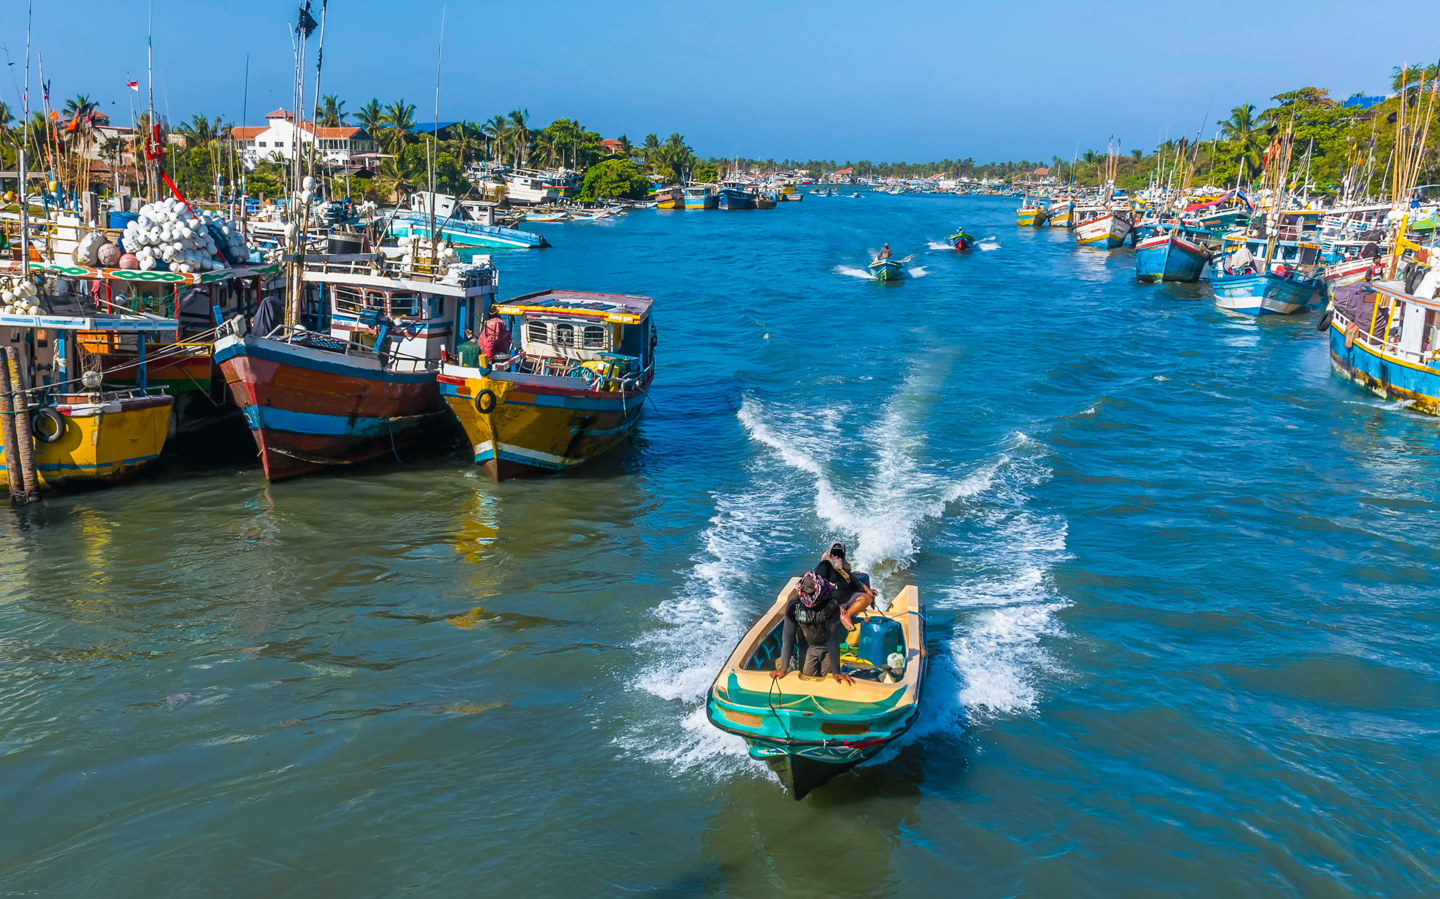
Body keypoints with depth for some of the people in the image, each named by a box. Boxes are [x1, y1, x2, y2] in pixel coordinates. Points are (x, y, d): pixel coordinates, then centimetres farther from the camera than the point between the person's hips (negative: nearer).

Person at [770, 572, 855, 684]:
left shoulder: (831, 605, -30)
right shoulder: (793, 605, -25)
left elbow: (833, 638, -28)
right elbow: (788, 636, -22)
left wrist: (836, 671, -31)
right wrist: (783, 668, -24)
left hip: (828, 649, -1)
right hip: (808, 648, 1)